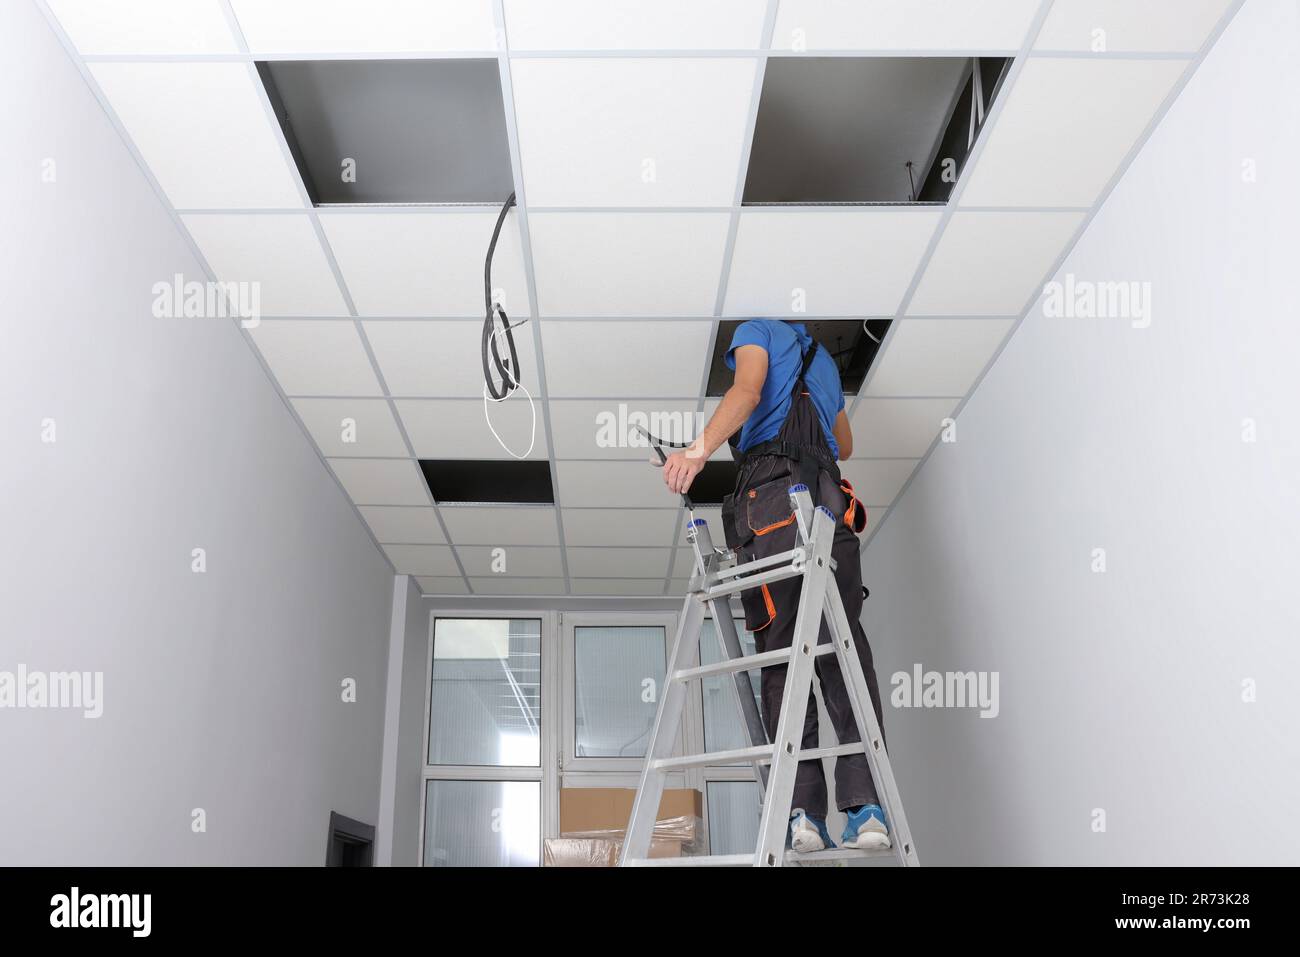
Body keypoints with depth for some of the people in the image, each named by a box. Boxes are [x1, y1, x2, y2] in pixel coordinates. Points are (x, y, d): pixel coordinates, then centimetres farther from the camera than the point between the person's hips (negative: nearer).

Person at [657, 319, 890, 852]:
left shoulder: (757, 331, 17)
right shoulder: (822, 358, 34)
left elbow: (748, 392, -6)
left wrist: (699, 448, -18)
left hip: (772, 494, -4)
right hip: (831, 502, 5)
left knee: (782, 658, -5)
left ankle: (803, 810, -11)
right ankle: (866, 807, -10)